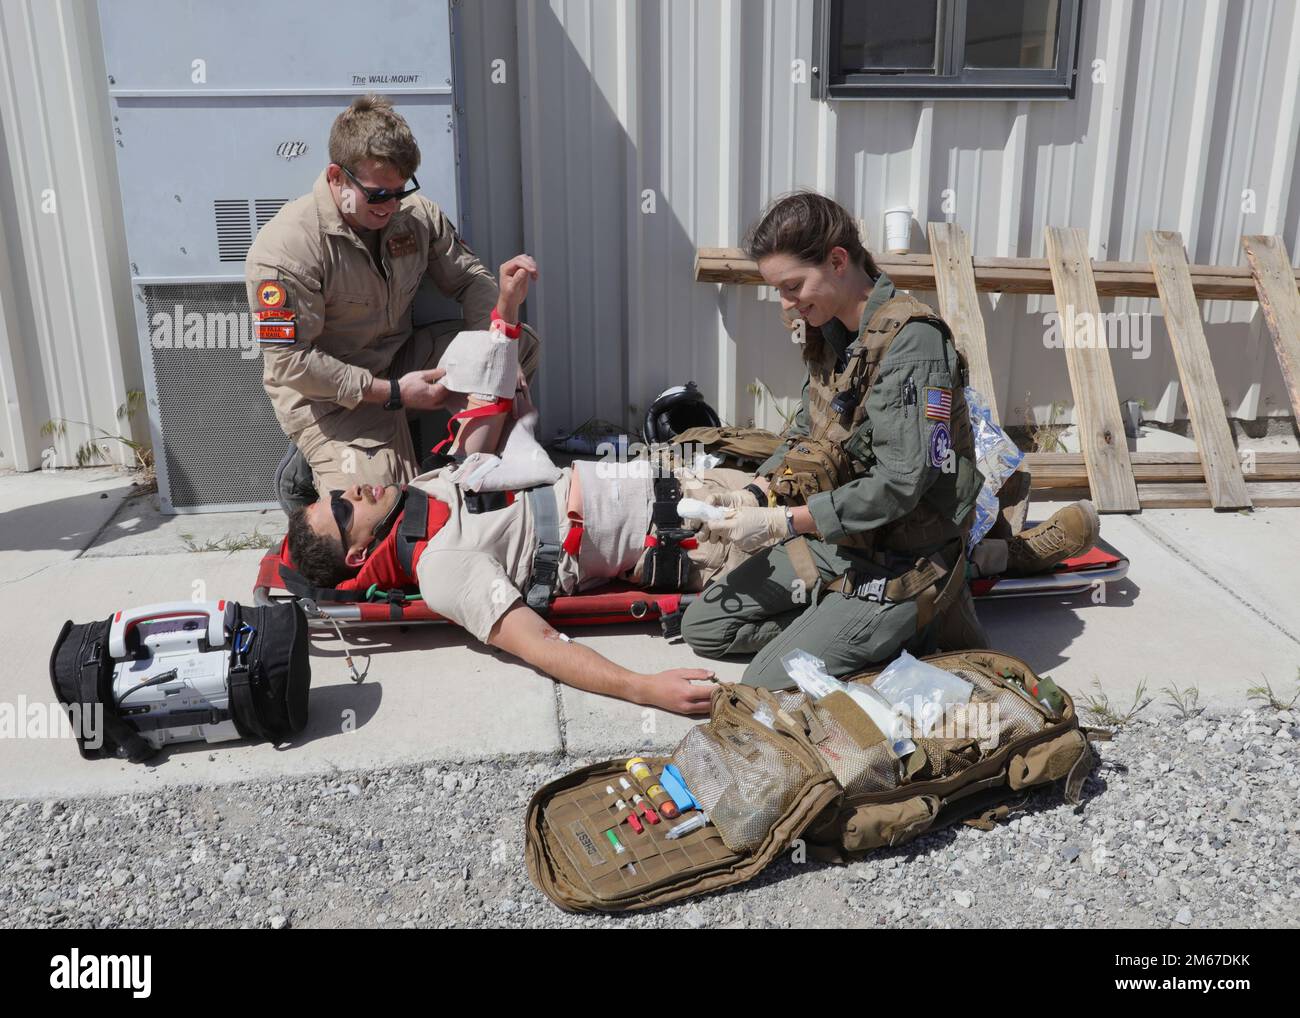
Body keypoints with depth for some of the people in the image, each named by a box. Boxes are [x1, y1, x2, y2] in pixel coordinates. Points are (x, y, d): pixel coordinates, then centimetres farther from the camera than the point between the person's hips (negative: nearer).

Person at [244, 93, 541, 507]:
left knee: (523, 346, -3)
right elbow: (290, 361, -22)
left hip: (402, 360, 7)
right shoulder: (285, 248, -22)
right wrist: (391, 392, -25)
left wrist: (503, 302, -19)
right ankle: (309, 467, 6)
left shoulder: (417, 214, -3)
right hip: (328, 394, -7)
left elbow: (468, 279, 6)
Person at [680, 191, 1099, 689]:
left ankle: (919, 622, 2)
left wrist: (780, 522, -22)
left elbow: (899, 483, -26)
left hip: (899, 563, -9)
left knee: (765, 686, -15)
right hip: (833, 541, 9)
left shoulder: (911, 339, -22)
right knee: (702, 625, 10)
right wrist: (754, 493, -4)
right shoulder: (832, 330, 5)